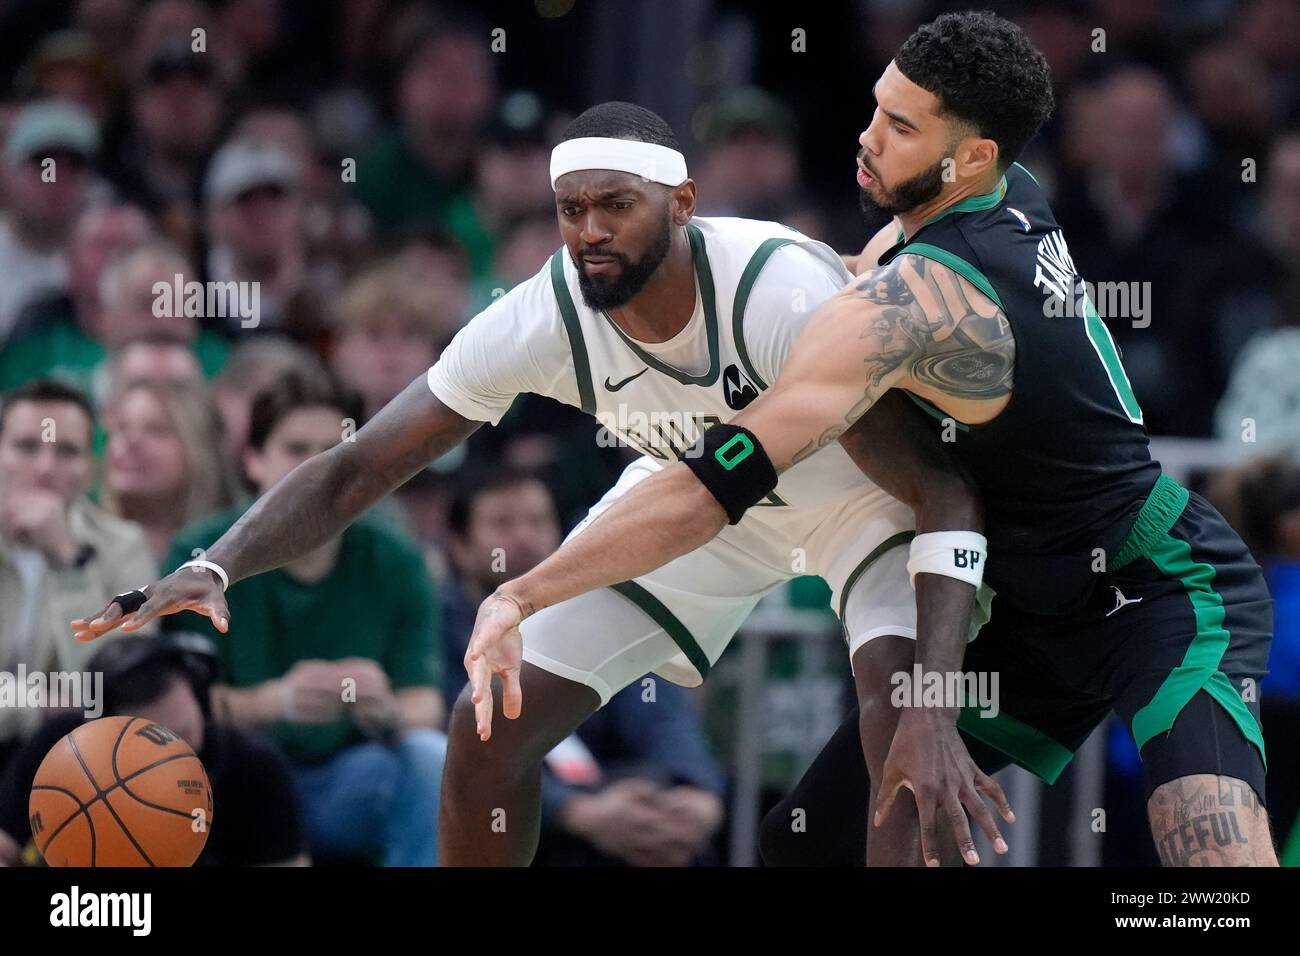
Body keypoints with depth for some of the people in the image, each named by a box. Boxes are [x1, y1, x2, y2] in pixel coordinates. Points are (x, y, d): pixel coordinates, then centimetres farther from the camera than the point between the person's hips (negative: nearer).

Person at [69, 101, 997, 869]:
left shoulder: (785, 294, -39)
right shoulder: (543, 318, -27)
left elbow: (943, 491, -38)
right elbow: (354, 471, -22)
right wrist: (212, 569, -40)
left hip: (871, 495, -4)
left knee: (904, 740, -31)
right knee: (490, 730, -3)